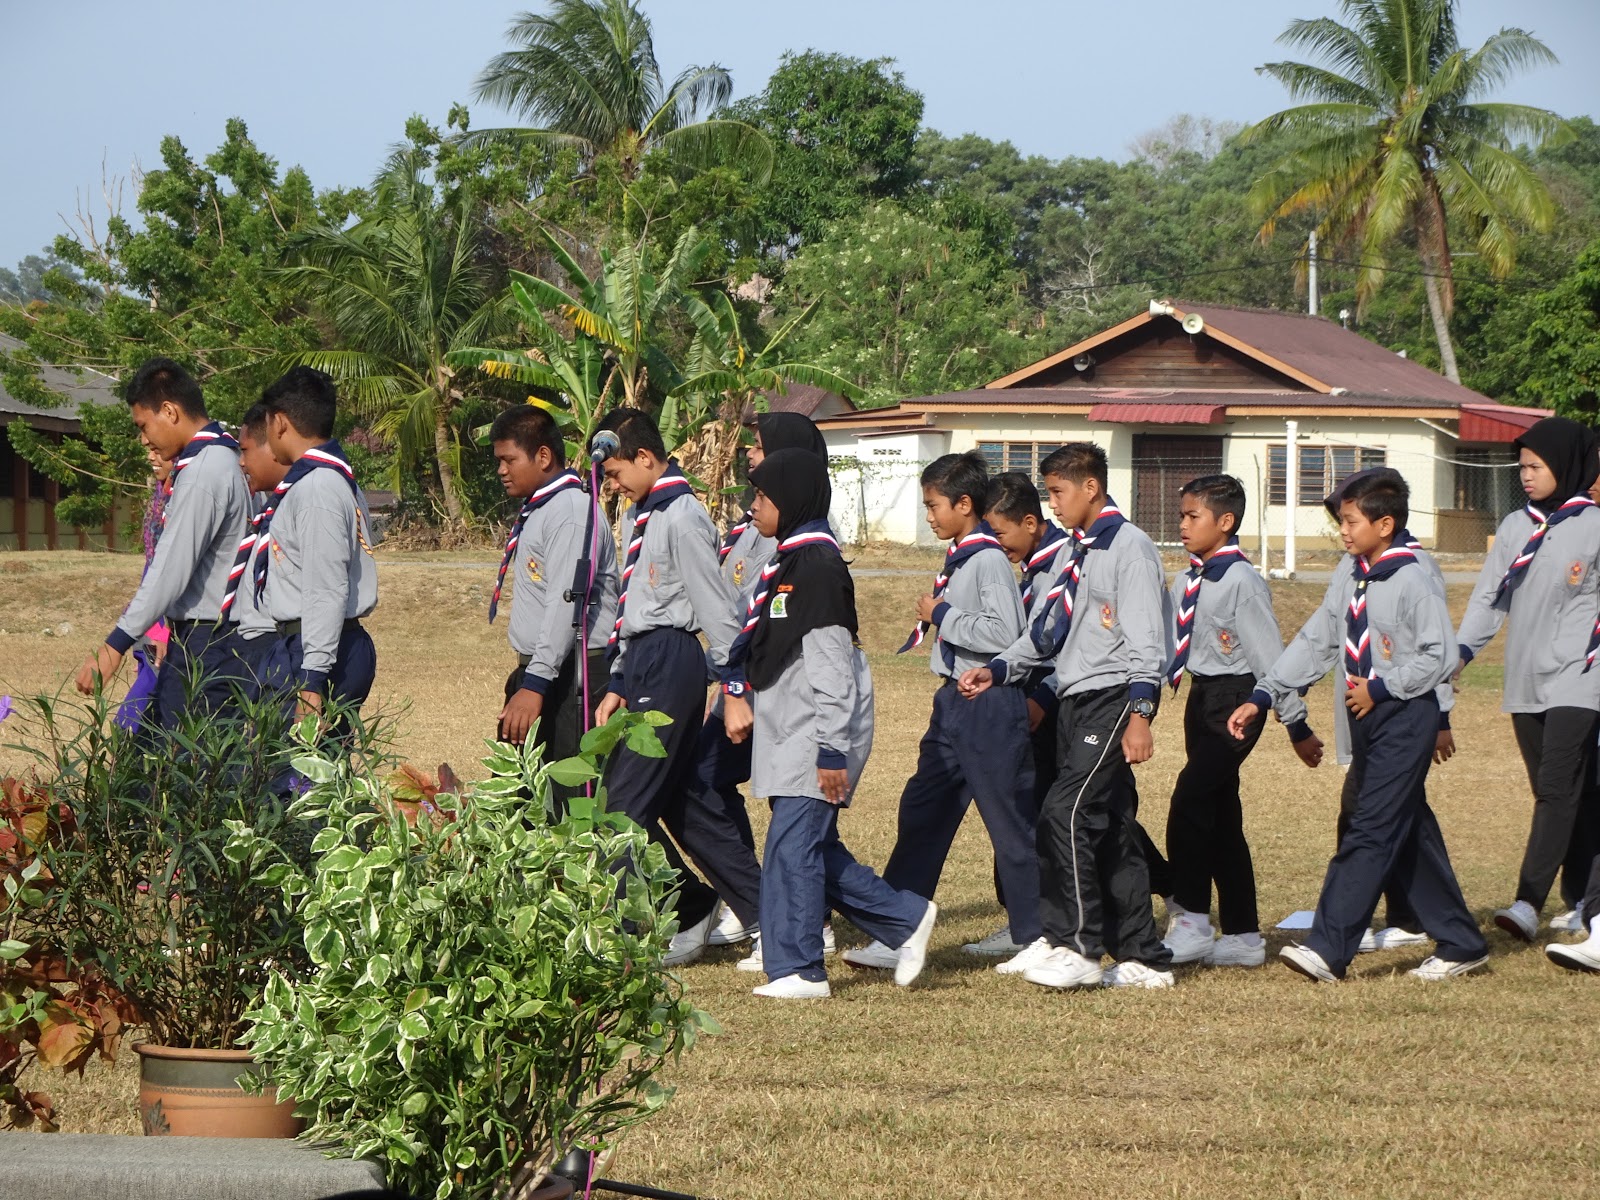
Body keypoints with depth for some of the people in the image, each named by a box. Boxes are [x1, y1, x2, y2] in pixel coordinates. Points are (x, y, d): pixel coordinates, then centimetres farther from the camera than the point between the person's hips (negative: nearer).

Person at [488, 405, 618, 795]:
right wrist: (524, 675, 19)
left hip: (569, 675, -10)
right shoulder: (536, 511, 17)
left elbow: (566, 602, -22)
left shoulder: (571, 511, -13)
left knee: (568, 796, -10)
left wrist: (536, 684, -27)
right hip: (535, 671, 10)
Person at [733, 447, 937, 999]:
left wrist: (833, 749, -21)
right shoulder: (788, 562, 15)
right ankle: (906, 917, 19)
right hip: (790, 735, 10)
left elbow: (831, 665, -18)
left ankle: (796, 970, -7)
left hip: (816, 735, -10)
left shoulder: (816, 565, -14)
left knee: (794, 846, -10)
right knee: (814, 848, 10)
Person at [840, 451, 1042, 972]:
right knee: (921, 812, 8)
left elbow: (1003, 634, -25)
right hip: (954, 700, 10)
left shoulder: (989, 560, -15)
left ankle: (1037, 940, 6)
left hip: (988, 704, -10)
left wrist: (942, 615, -17)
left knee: (1009, 821, -2)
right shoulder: (959, 558, 12)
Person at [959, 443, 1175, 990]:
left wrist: (1140, 714, -21)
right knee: (1110, 827, 7)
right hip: (1075, 700, 9)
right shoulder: (1071, 553, 19)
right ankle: (1142, 958, 10)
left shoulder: (1129, 548, -8)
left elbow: (1145, 640, -14)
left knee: (1067, 811, -18)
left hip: (1115, 698, -9)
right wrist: (997, 669, 9)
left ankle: (1076, 946, -16)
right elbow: (1043, 630, 23)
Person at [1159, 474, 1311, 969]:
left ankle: (1191, 924, -13)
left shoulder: (1242, 582, -14)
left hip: (1236, 701, -9)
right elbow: (1168, 648, 17)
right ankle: (1242, 936, 15)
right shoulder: (1187, 583, 10)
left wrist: (1297, 723, -12)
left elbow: (1270, 655, -14)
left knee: (1190, 802, -18)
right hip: (1201, 699, 9)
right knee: (1221, 817, 10)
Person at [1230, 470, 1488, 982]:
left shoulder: (1411, 582, -14)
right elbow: (1315, 643, 12)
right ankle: (1460, 944, 19)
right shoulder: (1349, 575, 9)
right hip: (1367, 716, 9)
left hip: (1405, 716, -8)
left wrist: (1381, 688, -16)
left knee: (1371, 831, -12)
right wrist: (1261, 698, 6)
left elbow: (1440, 656, -16)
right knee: (1409, 834, 11)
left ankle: (1328, 947, -19)